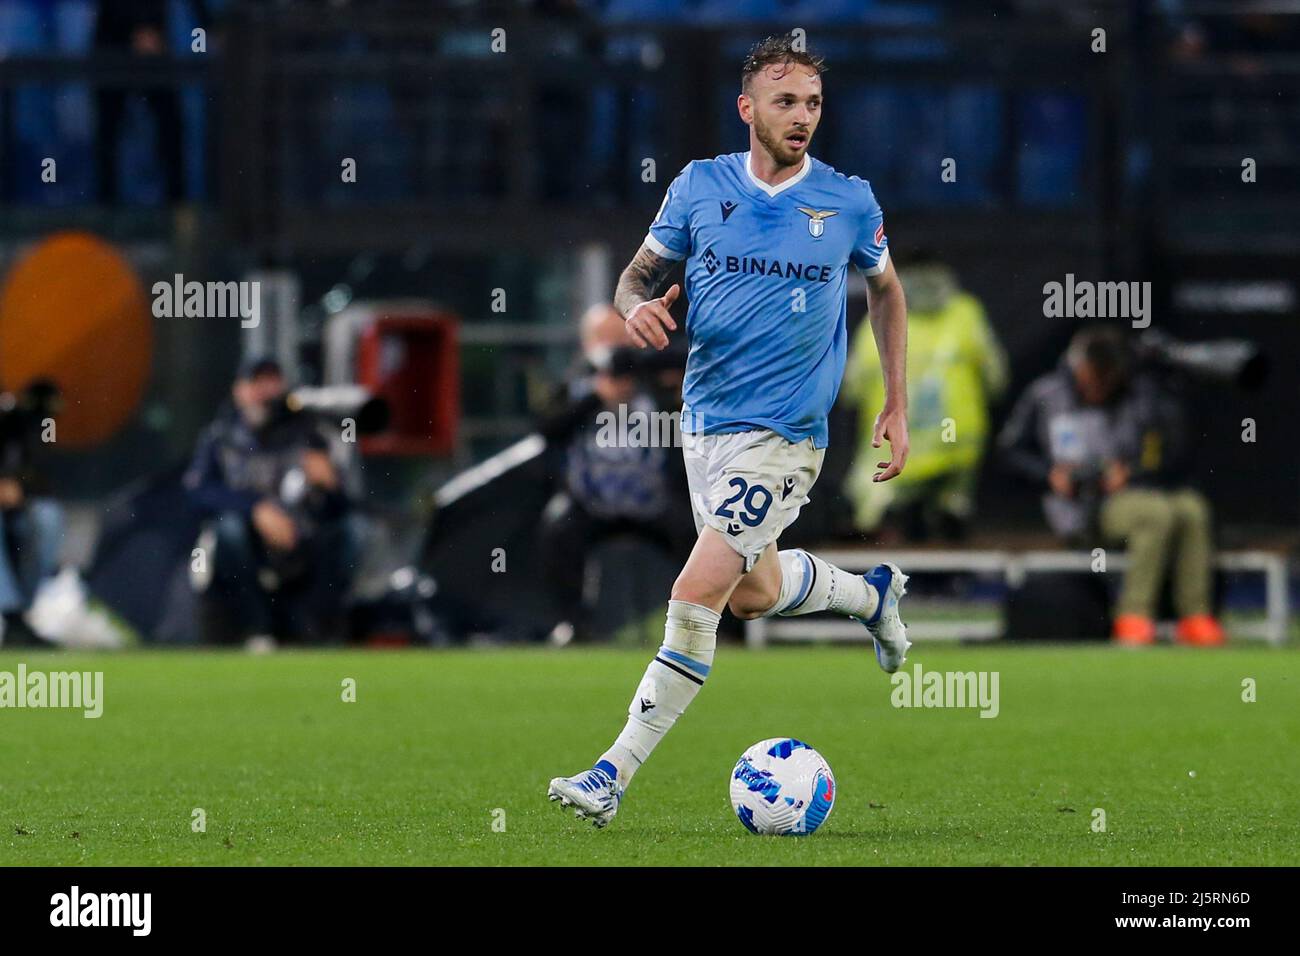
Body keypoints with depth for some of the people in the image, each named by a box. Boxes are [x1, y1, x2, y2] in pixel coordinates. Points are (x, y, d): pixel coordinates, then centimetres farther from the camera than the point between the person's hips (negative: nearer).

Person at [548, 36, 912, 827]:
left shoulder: (849, 203, -5)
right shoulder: (701, 187, -1)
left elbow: (886, 288, 12)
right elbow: (640, 273, 8)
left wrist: (898, 406, 11)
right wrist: (638, 306, -18)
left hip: (784, 435, -5)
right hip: (706, 421, 5)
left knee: (697, 595, -16)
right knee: (752, 592, 20)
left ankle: (617, 774, -10)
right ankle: (873, 594, 51)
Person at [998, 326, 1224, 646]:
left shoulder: (1145, 393, 5)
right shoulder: (1045, 395, 3)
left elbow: (1173, 452, 4)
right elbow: (1011, 448, 13)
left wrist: (1133, 471, -12)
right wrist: (1050, 473, -4)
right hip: (1080, 509, -3)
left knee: (1192, 508, -30)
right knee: (1158, 511, -33)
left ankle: (1195, 615, -29)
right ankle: (1135, 614, -32)